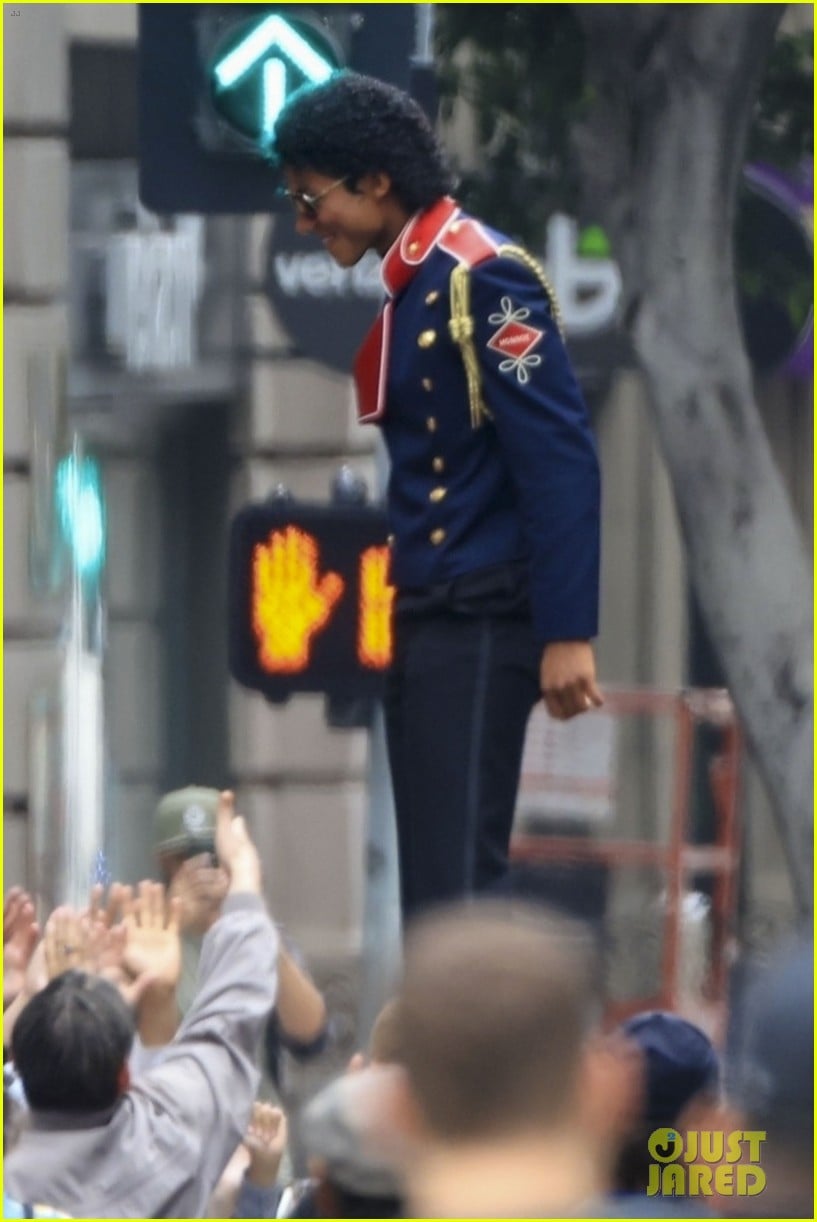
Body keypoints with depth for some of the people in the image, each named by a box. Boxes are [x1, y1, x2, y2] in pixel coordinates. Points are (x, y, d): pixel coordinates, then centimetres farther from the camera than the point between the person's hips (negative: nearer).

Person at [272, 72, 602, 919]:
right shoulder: (402, 287, 13)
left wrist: (566, 632, -20)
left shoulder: (483, 278, -13)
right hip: (420, 616, 9)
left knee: (457, 879, -11)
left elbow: (560, 460, -17)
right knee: (427, 877, 9)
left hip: (481, 619, -9)